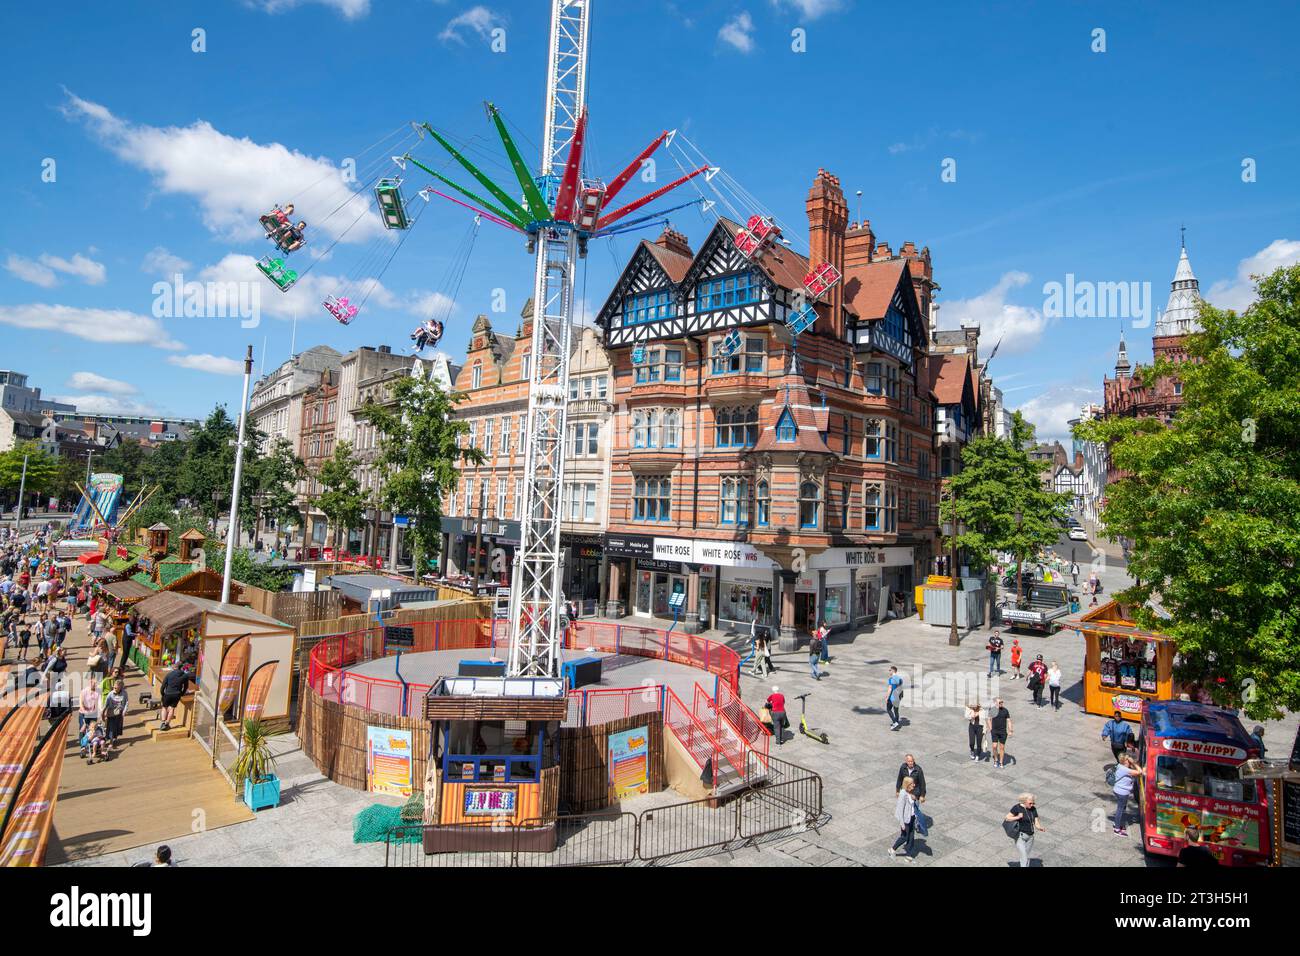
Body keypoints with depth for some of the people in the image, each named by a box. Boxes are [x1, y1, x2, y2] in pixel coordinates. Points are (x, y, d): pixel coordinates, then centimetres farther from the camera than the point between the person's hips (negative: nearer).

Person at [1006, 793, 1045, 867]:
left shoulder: (1033, 809, 1)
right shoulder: (1017, 808, -15)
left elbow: (1036, 824, 2)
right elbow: (1007, 818, -12)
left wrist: (1041, 828, -20)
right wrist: (1017, 817, -27)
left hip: (1030, 836, 6)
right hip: (1019, 836, -6)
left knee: (1026, 857, 16)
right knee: (1024, 858, -11)